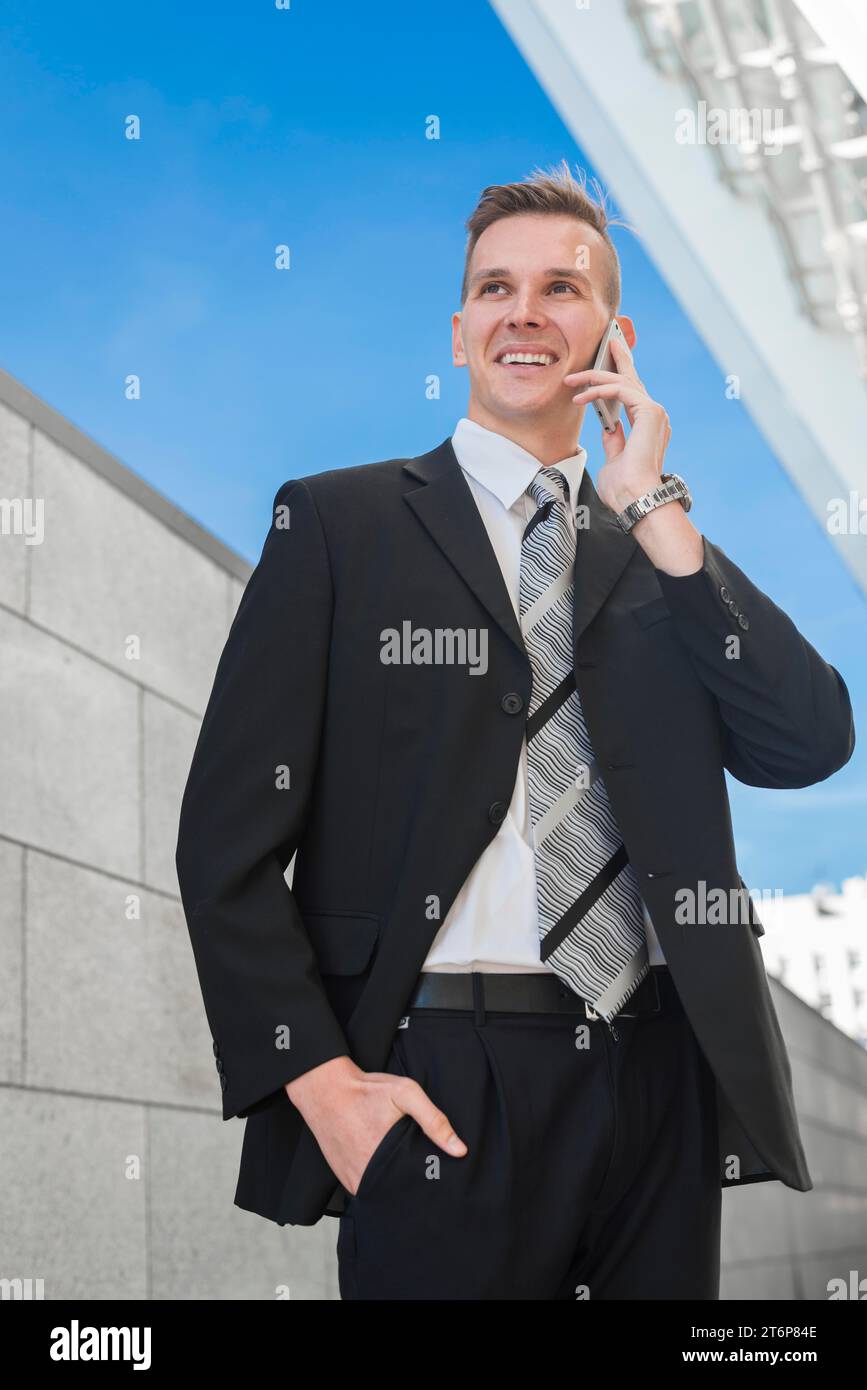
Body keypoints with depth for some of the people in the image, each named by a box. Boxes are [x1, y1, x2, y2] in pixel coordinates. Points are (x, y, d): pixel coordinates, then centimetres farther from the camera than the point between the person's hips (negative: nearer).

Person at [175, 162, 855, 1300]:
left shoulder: (665, 552, 13)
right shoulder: (339, 523, 3)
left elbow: (812, 746, -3)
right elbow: (231, 834, -2)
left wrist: (652, 508, -4)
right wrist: (320, 1077, -12)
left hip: (663, 1080, 4)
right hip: (442, 1092, -3)